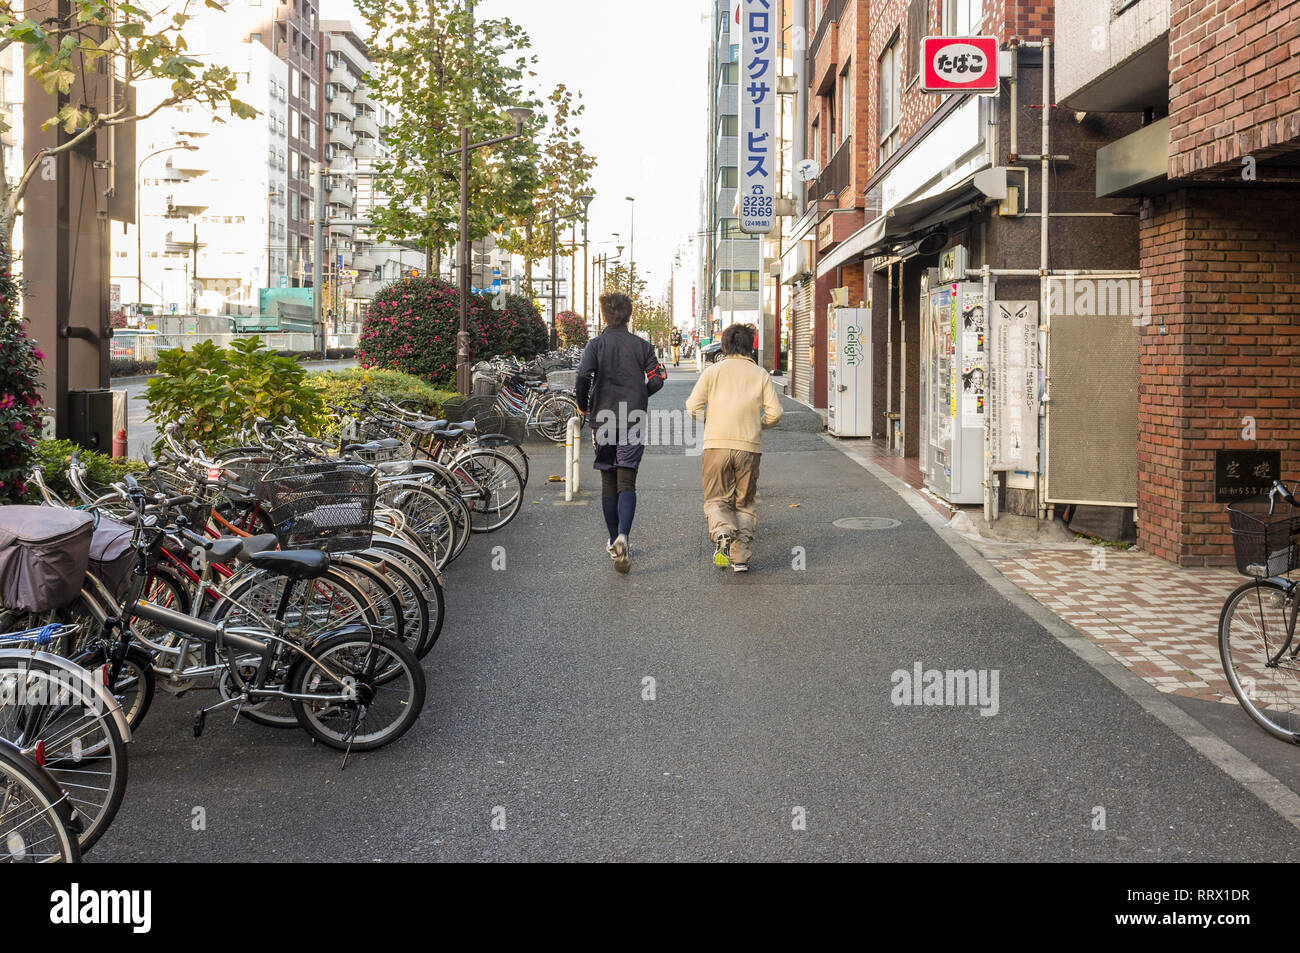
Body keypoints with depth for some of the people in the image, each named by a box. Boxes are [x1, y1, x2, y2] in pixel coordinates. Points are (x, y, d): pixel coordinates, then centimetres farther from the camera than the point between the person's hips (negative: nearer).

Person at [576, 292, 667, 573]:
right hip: (634, 421, 0)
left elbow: (584, 376, -16)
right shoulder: (641, 345, 4)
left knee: (608, 483, 12)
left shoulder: (596, 344, -1)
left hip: (603, 419, 0)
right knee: (626, 483, -4)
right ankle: (622, 537, -26)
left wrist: (583, 405, 0)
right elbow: (657, 378, -3)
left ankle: (614, 542, 20)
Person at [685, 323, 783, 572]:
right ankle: (741, 556, 5)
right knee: (745, 503, 12)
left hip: (717, 445, -1)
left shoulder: (713, 371, 4)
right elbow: (775, 412, -1)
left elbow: (693, 407, -3)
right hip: (749, 447, 1)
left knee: (716, 499, 8)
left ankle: (723, 532, -22)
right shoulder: (760, 374, 7)